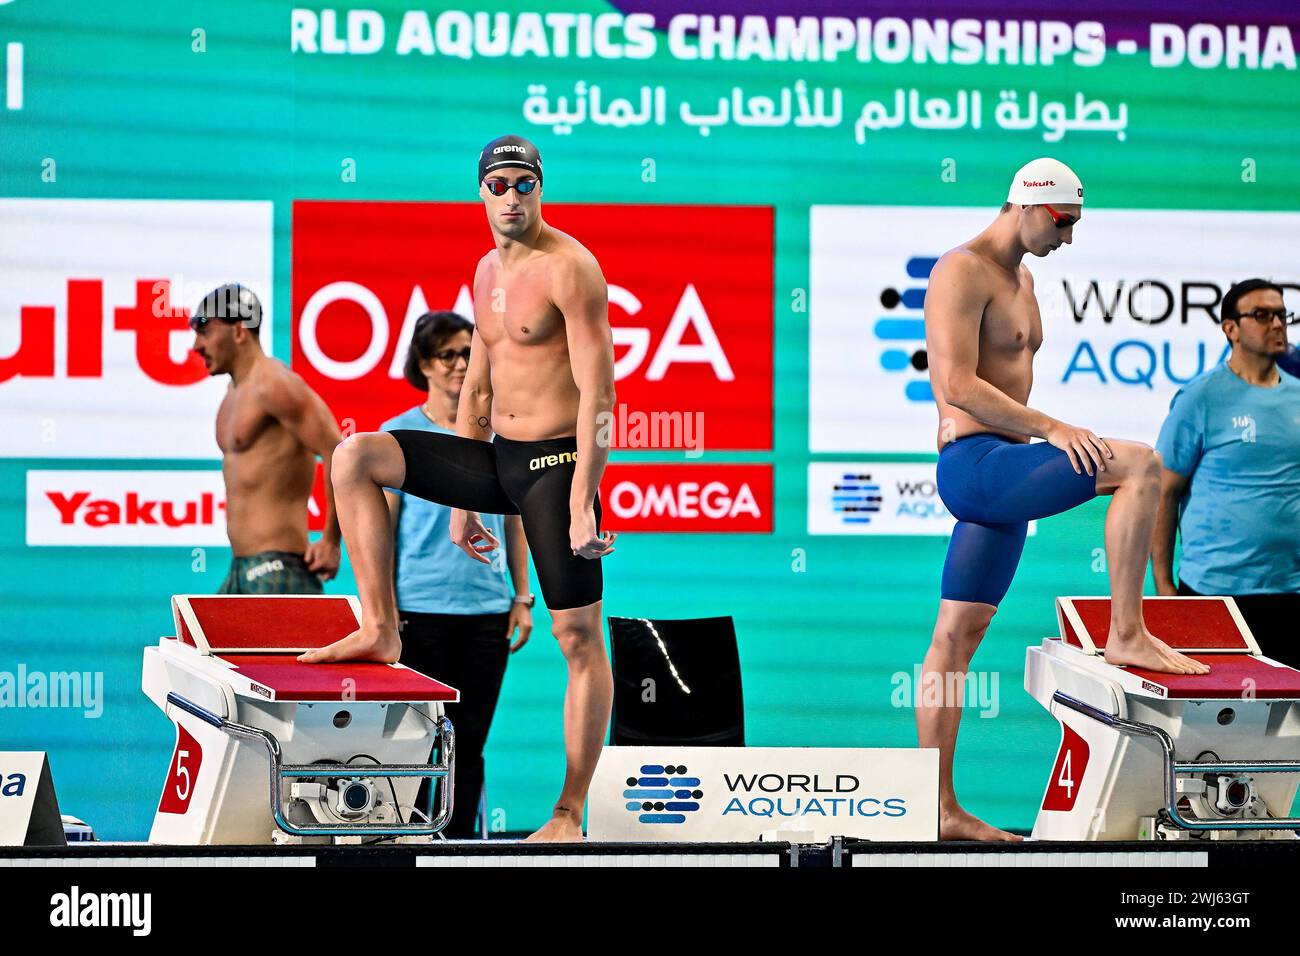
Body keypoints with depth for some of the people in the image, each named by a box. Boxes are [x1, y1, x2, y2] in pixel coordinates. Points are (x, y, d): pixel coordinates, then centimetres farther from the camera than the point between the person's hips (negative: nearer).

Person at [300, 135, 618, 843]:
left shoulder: (569, 268, -13)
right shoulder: (487, 272, 13)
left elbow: (598, 394, -18)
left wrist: (582, 504, -24)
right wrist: (462, 502, 20)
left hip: (557, 465, -8)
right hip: (496, 460, 8)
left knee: (578, 638, -3)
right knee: (354, 456, -5)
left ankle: (571, 813, 2)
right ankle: (380, 630, -5)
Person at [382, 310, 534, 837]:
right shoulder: (400, 434, 0)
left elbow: (514, 521, 15)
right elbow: (383, 528, -2)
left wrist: (522, 599, 8)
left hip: (486, 610, 3)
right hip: (420, 610, -3)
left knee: (470, 740, 5)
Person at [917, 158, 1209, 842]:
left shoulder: (1020, 280, 22)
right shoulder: (963, 272, -10)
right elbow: (957, 385, -20)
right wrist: (1050, 429, -24)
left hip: (999, 474, 10)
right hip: (974, 463, -10)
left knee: (956, 638, 7)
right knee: (1140, 465, -19)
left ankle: (940, 811, 6)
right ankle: (1126, 633, -16)